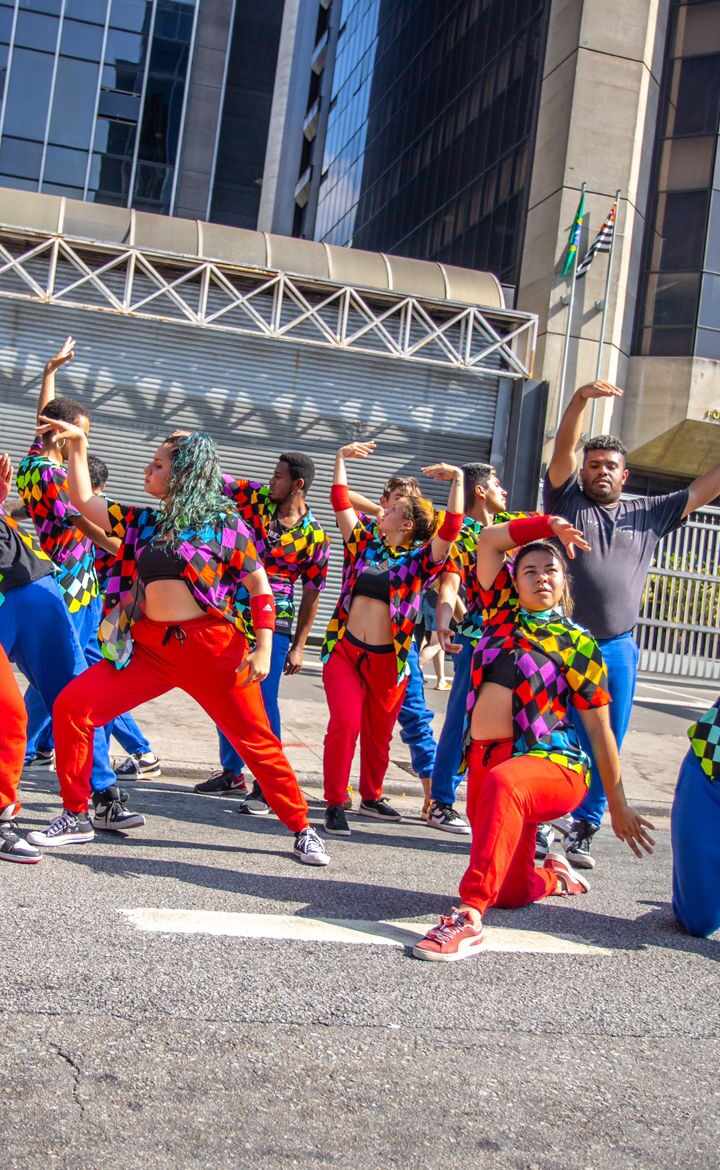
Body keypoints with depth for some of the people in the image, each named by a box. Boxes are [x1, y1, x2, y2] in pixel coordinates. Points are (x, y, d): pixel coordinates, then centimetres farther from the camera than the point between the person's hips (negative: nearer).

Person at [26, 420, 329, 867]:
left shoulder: (222, 521, -1)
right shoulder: (144, 522, 14)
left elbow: (260, 587, -1)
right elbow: (84, 500, 19)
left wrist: (264, 647, -11)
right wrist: (78, 445, 12)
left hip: (211, 644, -5)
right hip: (149, 645, 5)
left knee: (255, 739, -2)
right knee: (72, 706, -5)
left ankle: (303, 829, 13)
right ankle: (76, 816, 8)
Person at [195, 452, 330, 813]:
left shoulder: (314, 535, -8)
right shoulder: (255, 497, 1)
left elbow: (311, 594, -4)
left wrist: (298, 647, -4)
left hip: (273, 623, -5)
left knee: (263, 700, -8)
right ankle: (232, 773, 29)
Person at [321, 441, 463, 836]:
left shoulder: (419, 559, -2)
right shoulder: (364, 542, 7)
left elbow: (450, 531, -17)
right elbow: (341, 504, 7)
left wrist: (458, 481, -22)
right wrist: (341, 459, 5)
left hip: (388, 659, 0)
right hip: (344, 650, 1)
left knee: (379, 733, 13)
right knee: (345, 724, -15)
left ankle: (371, 797, 34)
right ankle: (335, 803, -5)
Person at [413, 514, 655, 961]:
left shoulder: (577, 642, -1)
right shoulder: (504, 613, 11)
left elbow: (600, 729, 1)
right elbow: (488, 540, 12)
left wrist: (618, 806, 2)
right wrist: (547, 525, 4)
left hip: (551, 763, -5)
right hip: (485, 760, 6)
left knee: (501, 783, -42)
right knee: (513, 891, 12)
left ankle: (470, 917, -43)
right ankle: (554, 875, 48)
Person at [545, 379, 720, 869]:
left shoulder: (647, 515, 14)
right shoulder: (567, 501, 7)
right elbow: (563, 449, -7)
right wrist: (582, 399, -19)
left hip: (618, 650, 3)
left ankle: (583, 829, 17)